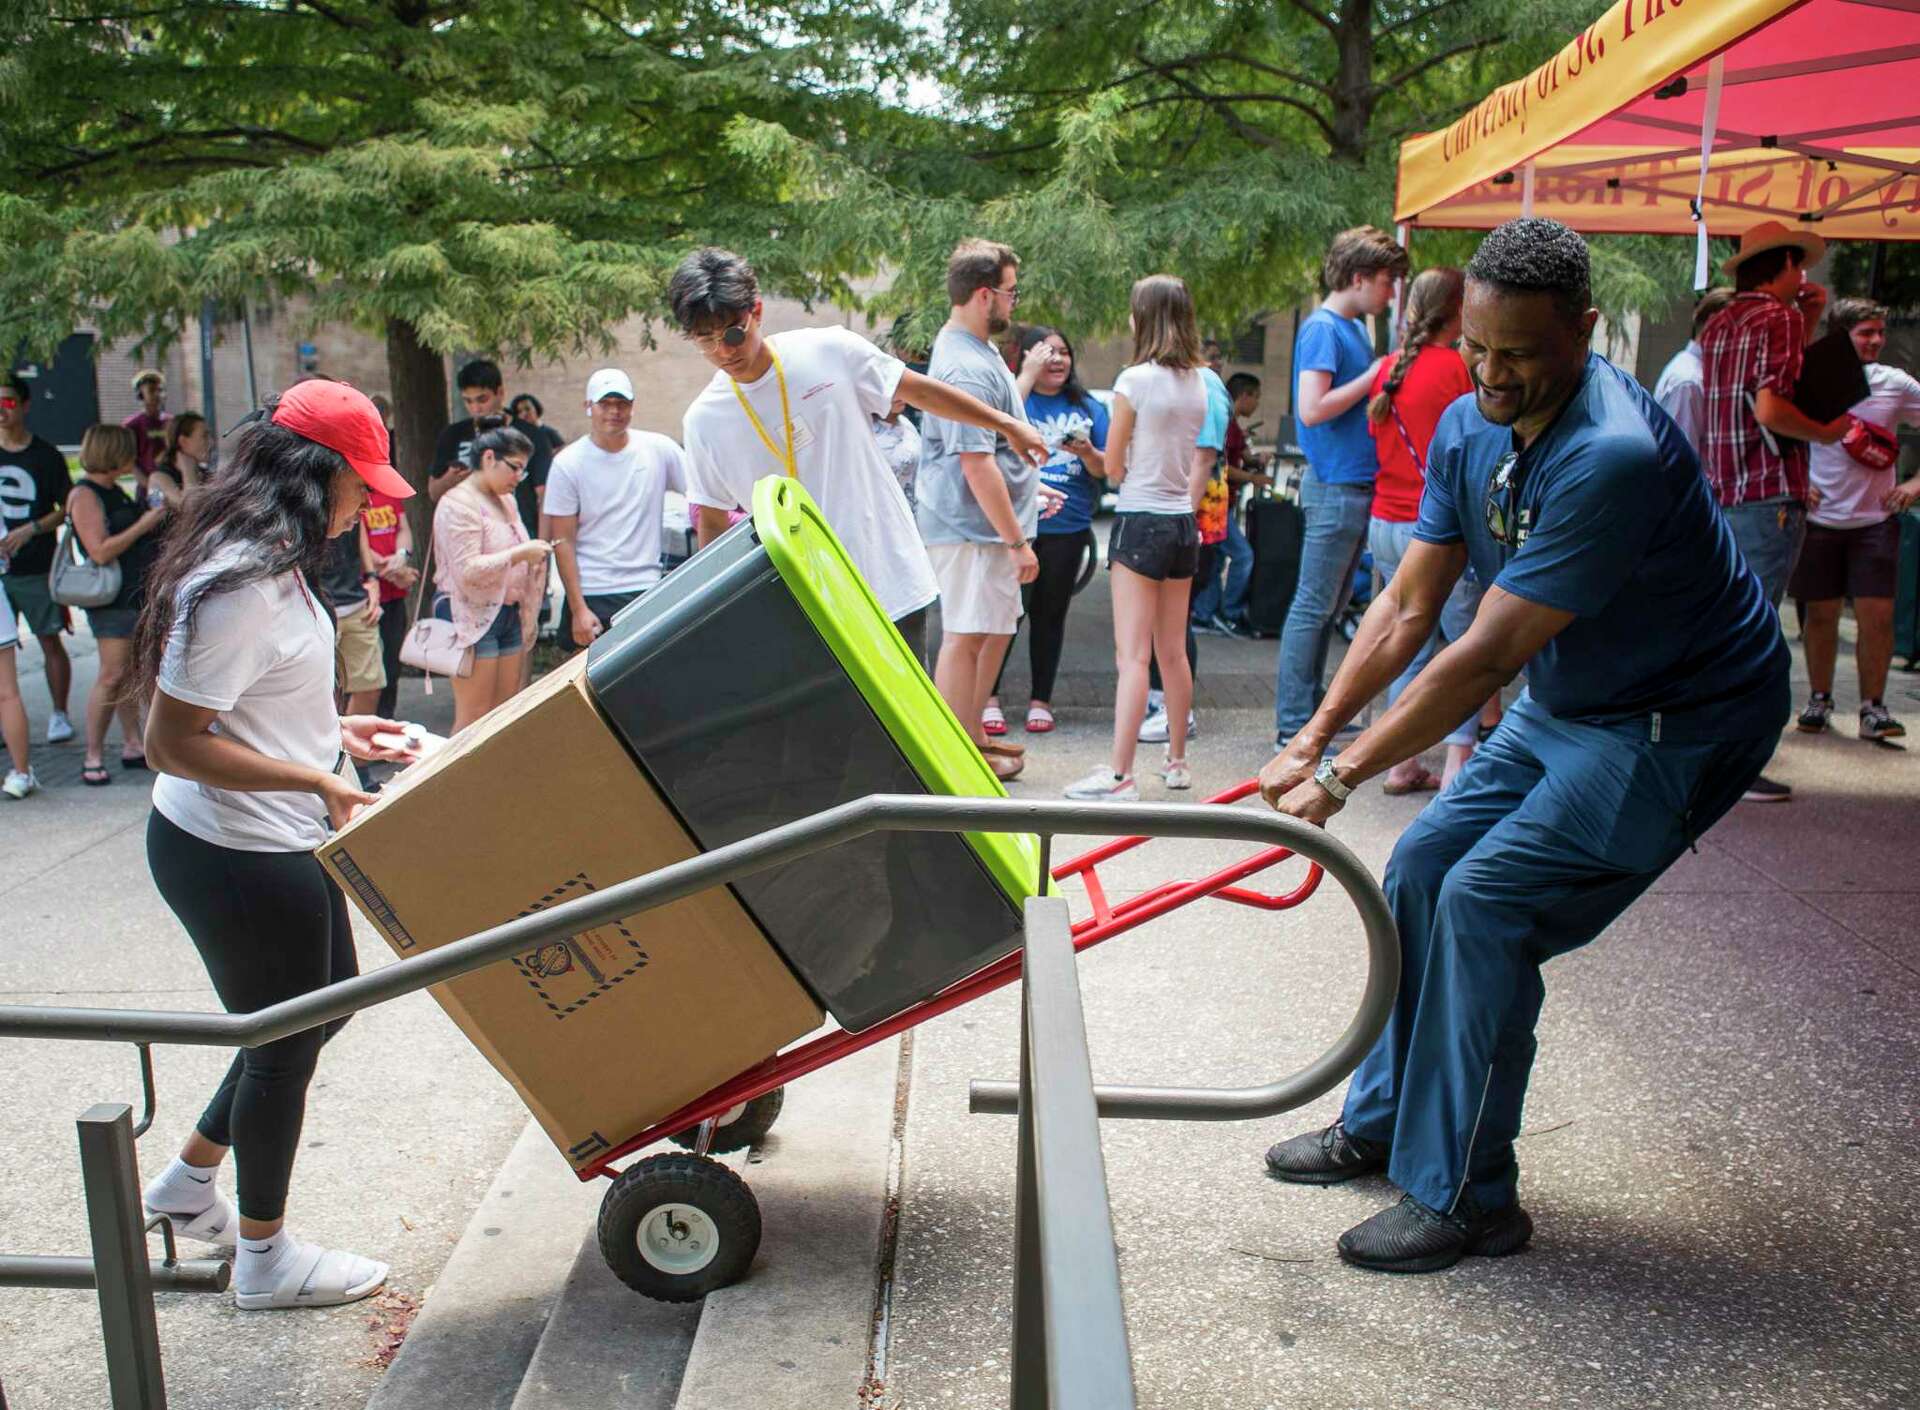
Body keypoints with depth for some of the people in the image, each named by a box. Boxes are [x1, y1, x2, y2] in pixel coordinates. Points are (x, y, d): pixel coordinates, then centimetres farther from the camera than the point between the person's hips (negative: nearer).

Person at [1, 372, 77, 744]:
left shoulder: (46, 455, 0)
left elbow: (69, 508, 0)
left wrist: (32, 528, -14)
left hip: (38, 569, -2)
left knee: (50, 641, 2)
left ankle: (59, 714, 13)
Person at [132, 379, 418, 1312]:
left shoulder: (271, 565, 7)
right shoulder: (241, 587, -25)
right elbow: (172, 741, -25)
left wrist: (331, 731, 12)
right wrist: (316, 781, -25)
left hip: (276, 845, 10)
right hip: (236, 858, -10)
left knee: (325, 1003, 24)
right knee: (284, 1043, 8)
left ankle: (190, 1178, 40)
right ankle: (263, 1259, 30)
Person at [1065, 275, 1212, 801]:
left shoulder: (1136, 379, -12)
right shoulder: (1201, 383, 6)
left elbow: (1113, 466, -6)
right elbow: (1201, 465, 10)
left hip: (1141, 521, -7)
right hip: (1183, 522, 7)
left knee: (1133, 655, -9)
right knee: (1173, 652, 16)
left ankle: (1119, 774, -10)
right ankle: (1177, 761, 26)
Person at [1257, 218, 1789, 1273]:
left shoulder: (1611, 455, -33)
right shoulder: (1468, 430, -5)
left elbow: (1485, 659, -32)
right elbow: (1407, 609, -2)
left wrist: (1340, 778, -28)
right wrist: (1311, 738, -10)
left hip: (1681, 722, -8)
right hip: (1566, 702, 9)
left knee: (1486, 903, -16)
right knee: (1423, 863, 6)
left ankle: (1466, 1199, -1)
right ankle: (1381, 1125, 23)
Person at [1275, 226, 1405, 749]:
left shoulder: (1353, 328, 16)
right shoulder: (1322, 328, -12)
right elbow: (1312, 409, -22)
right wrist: (1373, 378, -15)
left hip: (1357, 485, 10)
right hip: (1336, 486, -10)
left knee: (1330, 605, 14)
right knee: (1314, 605, -6)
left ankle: (1309, 711, 23)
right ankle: (1293, 725, -1)